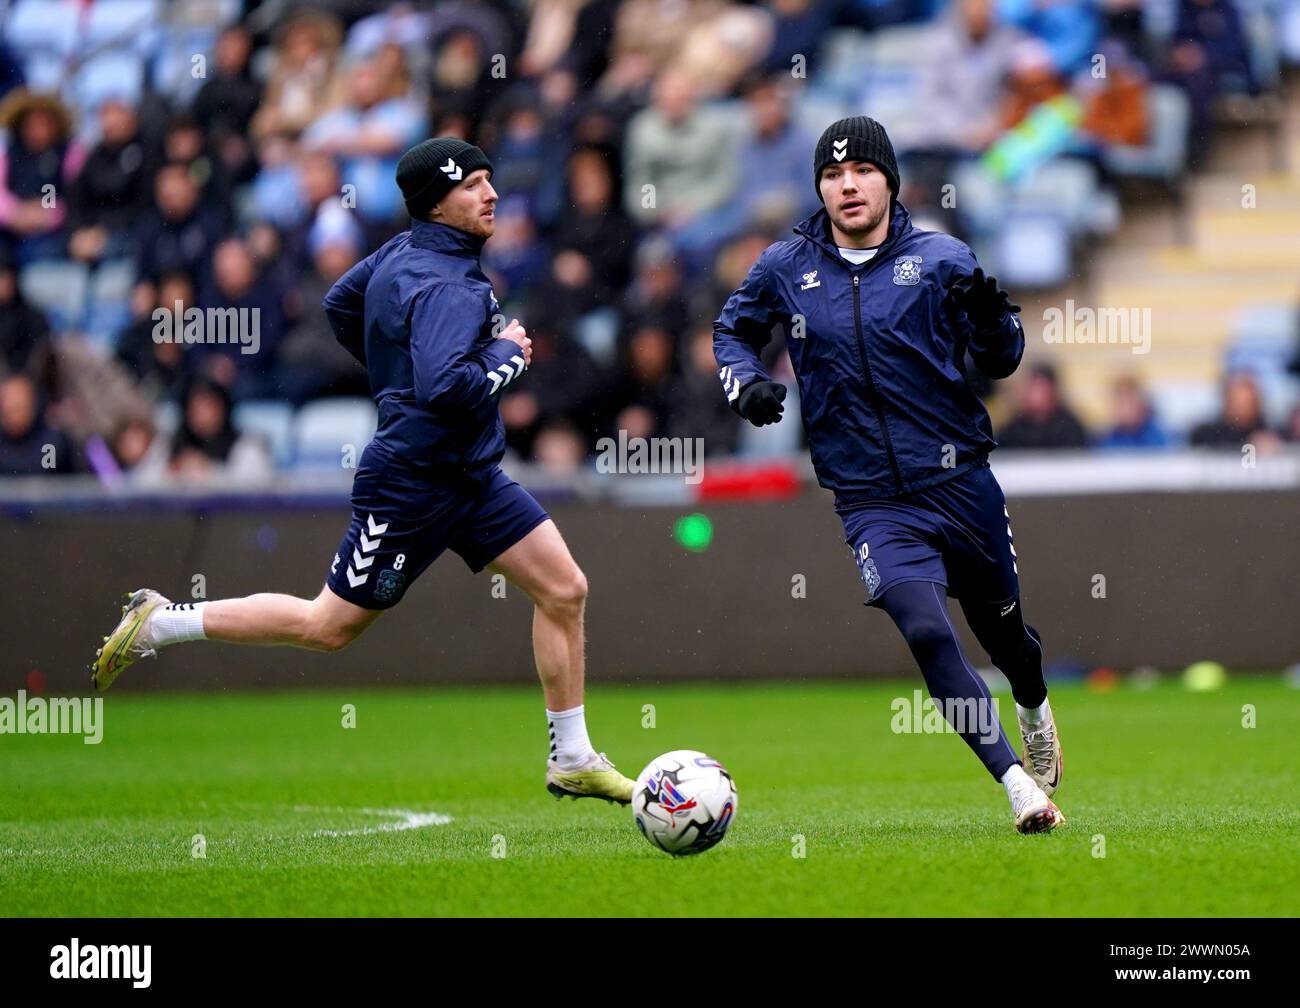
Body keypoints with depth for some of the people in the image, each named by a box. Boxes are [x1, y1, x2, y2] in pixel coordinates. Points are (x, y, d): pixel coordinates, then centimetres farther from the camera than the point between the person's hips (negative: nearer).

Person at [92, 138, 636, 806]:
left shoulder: (403, 252, 5)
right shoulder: (446, 287, -23)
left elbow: (340, 306, 22)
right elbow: (446, 388, -37)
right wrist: (506, 355, -20)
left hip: (469, 474, 10)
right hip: (413, 484, -10)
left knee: (564, 589, 3)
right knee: (328, 626, 1)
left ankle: (572, 762, 10)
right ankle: (159, 623, 14)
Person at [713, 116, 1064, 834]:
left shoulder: (940, 259, -1)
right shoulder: (785, 268, 3)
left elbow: (999, 363, 2)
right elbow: (732, 329, 21)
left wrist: (993, 319, -20)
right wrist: (745, 383, 0)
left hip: (960, 483, 0)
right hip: (871, 501, 0)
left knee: (1000, 626, 16)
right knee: (927, 633, -21)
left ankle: (1034, 709, 51)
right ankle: (1016, 782, -15)